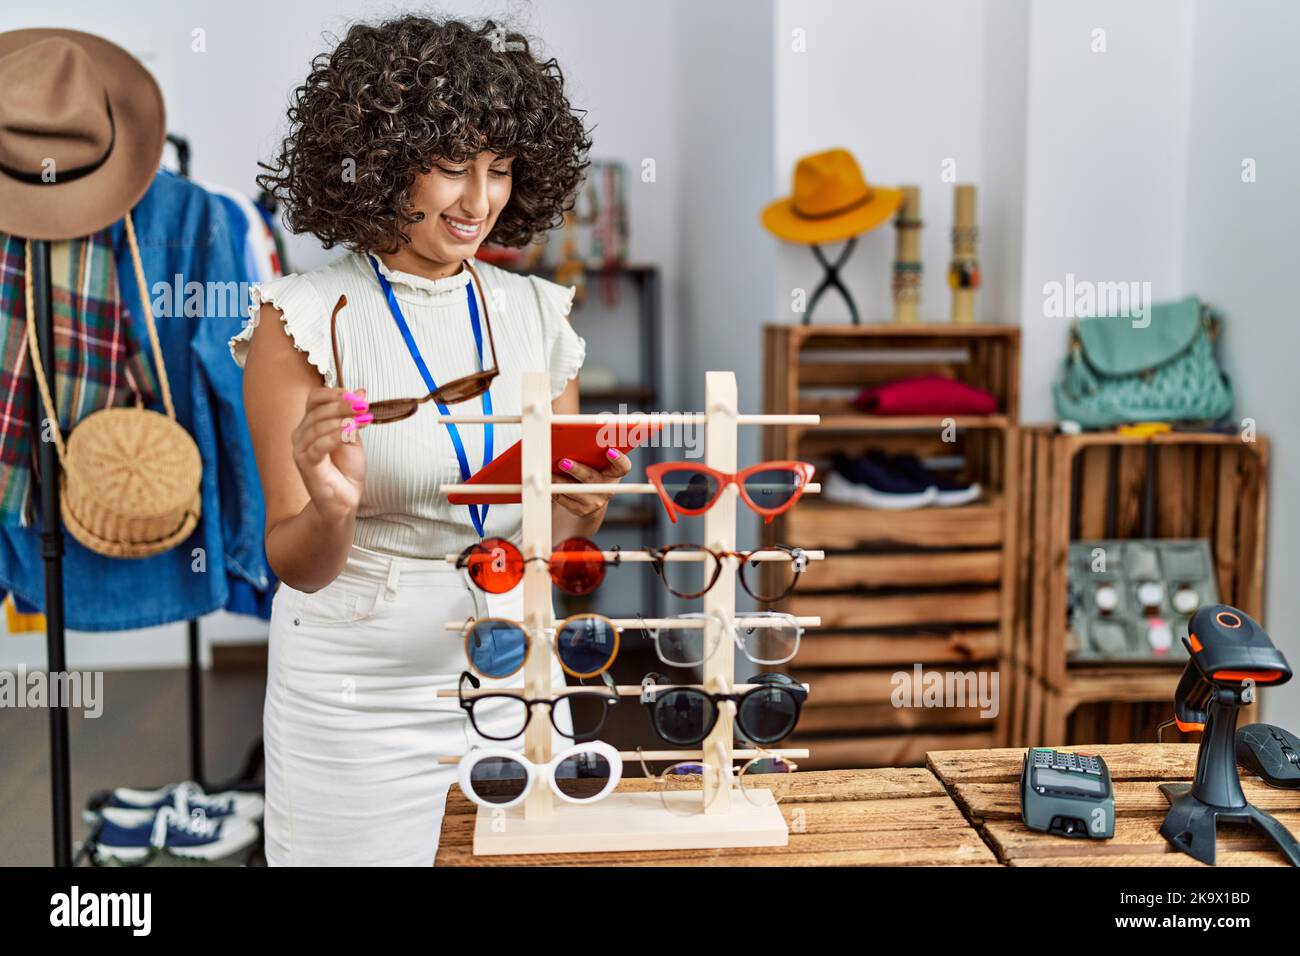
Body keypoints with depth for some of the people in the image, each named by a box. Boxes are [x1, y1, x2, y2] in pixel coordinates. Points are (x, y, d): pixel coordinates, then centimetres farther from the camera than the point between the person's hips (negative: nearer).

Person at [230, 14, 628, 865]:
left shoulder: (538, 313, 0)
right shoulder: (305, 321, -11)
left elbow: (554, 534, 6)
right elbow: (297, 565, -10)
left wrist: (585, 507, -16)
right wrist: (332, 510, -31)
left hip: (514, 672, 4)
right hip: (360, 697, -3)